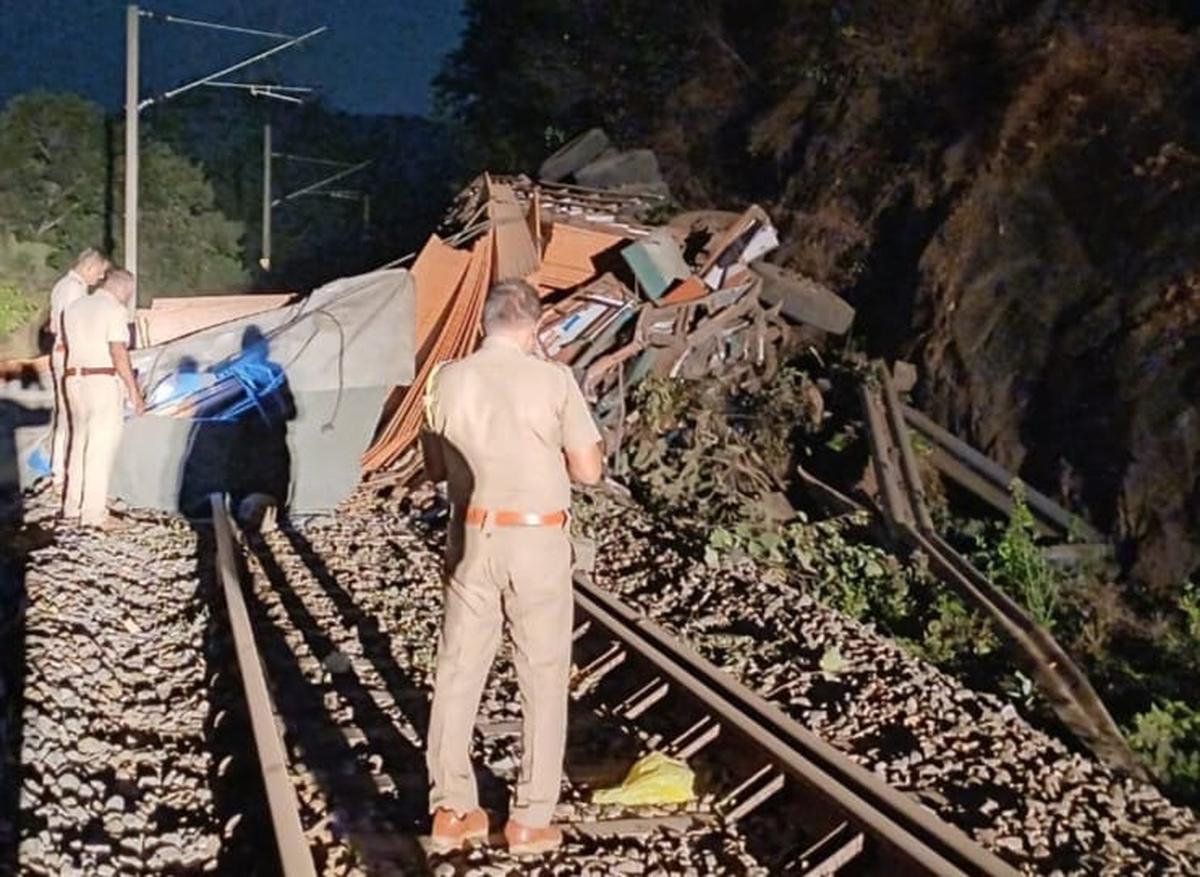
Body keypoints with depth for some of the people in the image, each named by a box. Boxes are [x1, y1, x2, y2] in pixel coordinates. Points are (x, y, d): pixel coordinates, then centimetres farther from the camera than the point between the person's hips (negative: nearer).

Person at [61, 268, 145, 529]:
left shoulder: (74, 307, 14)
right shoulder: (115, 310, -9)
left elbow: (70, 346, 18)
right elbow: (119, 353, -16)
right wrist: (134, 391, -12)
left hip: (74, 379, 7)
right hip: (103, 381, -7)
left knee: (80, 441, 17)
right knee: (101, 447, -4)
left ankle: (73, 506, 22)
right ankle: (93, 513, -4)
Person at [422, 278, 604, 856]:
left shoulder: (446, 381, -1)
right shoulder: (553, 379, -11)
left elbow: (434, 468, 10)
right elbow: (588, 470, -7)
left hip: (472, 540, 3)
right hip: (537, 542, -3)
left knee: (457, 671, 13)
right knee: (543, 680, 9)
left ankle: (451, 810, 20)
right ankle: (530, 819, 14)